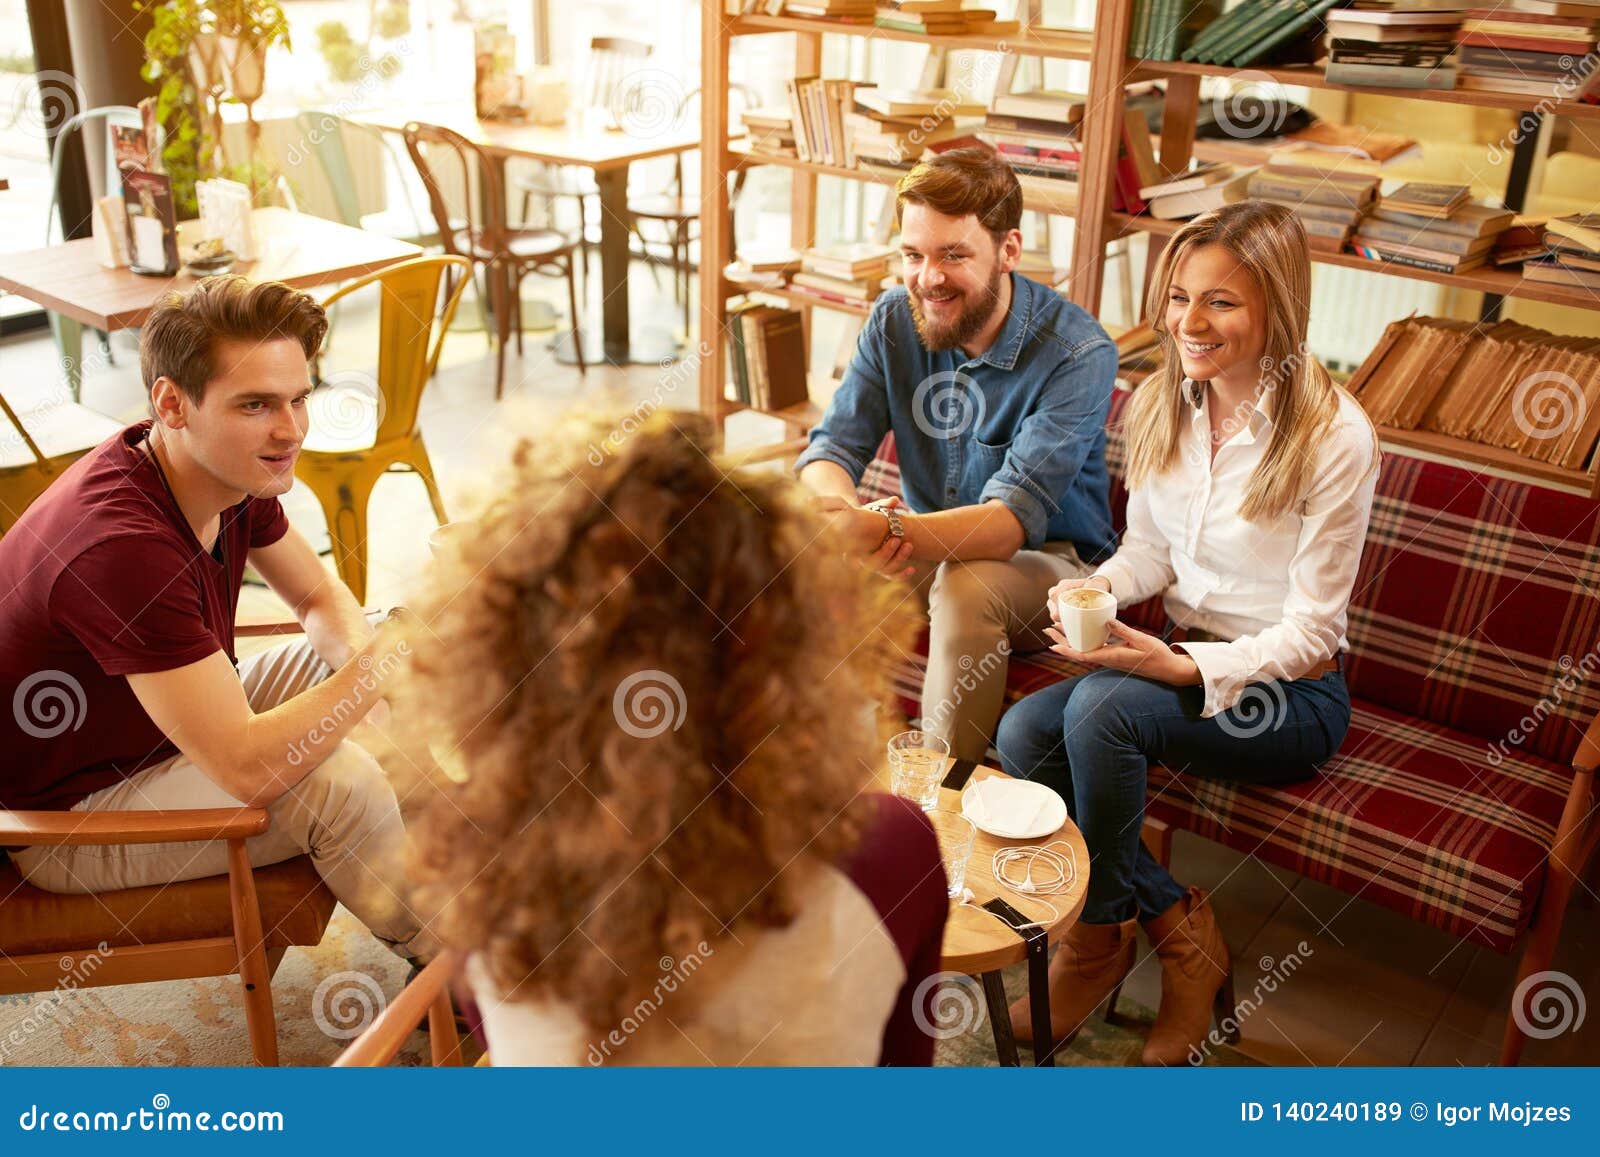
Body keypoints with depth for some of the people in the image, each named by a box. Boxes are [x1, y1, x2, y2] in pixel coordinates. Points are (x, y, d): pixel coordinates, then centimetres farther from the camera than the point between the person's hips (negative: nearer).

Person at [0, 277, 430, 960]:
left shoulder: (231, 471, -9)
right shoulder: (119, 546, -37)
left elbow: (319, 597, 5)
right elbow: (250, 768, -40)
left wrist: (360, 657, -16)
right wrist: (381, 662, -32)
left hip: (168, 731, 9)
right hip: (68, 809, -9)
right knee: (336, 783, -27)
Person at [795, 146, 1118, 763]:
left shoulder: (1079, 354, -23)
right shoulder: (894, 322, -5)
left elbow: (1014, 519, -32)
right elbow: (832, 446, -11)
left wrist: (882, 530, -49)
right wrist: (838, 508, -37)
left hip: (1052, 562, -4)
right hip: (928, 551, 4)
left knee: (966, 584, -36)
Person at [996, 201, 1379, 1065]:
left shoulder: (1334, 435, -18)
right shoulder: (1159, 403, 1)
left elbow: (1311, 630, -15)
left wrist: (1183, 668, -29)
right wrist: (1096, 589, -14)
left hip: (1286, 691, -6)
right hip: (1181, 659, 6)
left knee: (1100, 706, -33)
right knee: (1021, 733, -22)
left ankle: (1102, 930, -5)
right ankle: (1176, 930, -3)